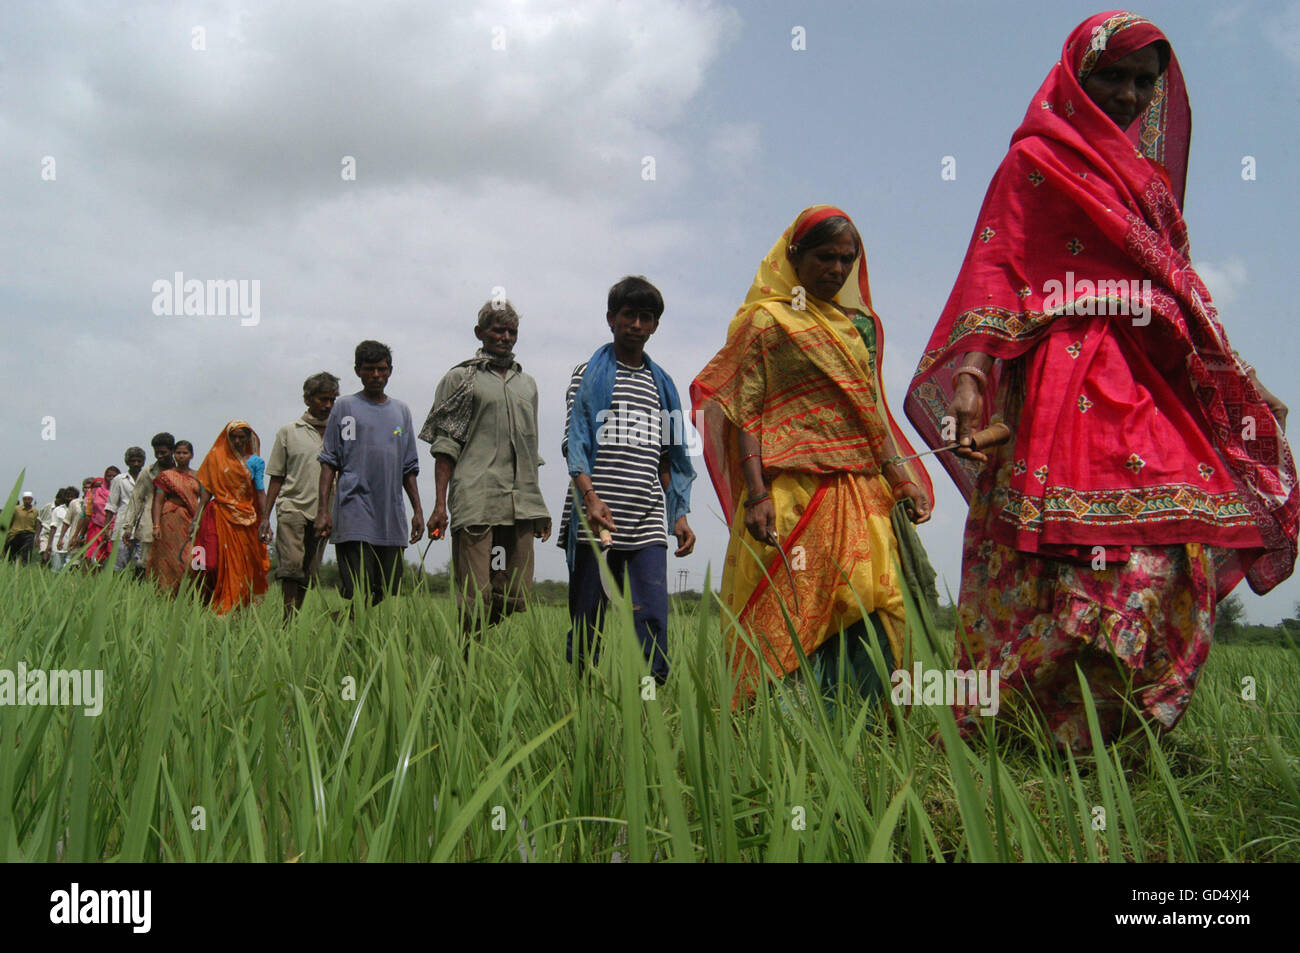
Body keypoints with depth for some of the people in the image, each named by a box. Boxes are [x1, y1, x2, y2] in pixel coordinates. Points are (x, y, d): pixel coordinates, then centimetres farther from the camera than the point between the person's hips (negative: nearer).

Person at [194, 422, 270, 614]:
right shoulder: (216, 457, 9)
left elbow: (260, 492, 5)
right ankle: (220, 610, -6)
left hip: (246, 519, 1)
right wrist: (196, 520, 2)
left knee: (246, 566, -3)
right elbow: (206, 491, 8)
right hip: (221, 518, -1)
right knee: (222, 564, -10)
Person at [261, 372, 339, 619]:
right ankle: (288, 619, -13)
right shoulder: (289, 432, 9)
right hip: (293, 506, -2)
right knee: (291, 564, -16)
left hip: (323, 512, 2)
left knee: (309, 573, 3)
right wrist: (266, 515, 4)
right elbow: (277, 477, 10)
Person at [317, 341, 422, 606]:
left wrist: (417, 509, 12)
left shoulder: (401, 411, 18)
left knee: (389, 594, 2)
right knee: (357, 594, -12)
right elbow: (329, 462, 3)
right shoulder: (345, 407, 7)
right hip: (354, 515, -4)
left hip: (392, 519, 4)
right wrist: (322, 510, -6)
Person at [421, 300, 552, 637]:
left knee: (516, 596, 1)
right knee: (475, 597, -9)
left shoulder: (527, 384, 23)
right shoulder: (461, 377, 7)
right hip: (476, 500, -5)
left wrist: (539, 507, 21)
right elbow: (445, 445, 1)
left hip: (521, 505, 5)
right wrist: (440, 503, -7)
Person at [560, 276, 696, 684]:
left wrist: (680, 514, 11)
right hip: (595, 524, -2)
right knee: (589, 623, 2)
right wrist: (589, 494, -18)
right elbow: (574, 441, -2)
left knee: (653, 620, -8)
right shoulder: (589, 374, 9)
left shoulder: (662, 385, 20)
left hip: (648, 526, 3)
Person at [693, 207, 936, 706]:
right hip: (793, 492, -6)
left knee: (871, 612, -1)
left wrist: (901, 479, 12)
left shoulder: (858, 324, 21)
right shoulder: (765, 321, 2)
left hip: (863, 495, 6)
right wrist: (756, 495, -16)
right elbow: (744, 410, -5)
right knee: (792, 623, -8)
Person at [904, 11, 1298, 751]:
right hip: (1063, 376, -7)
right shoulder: (1035, 161, 8)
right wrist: (971, 372, -19)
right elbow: (994, 268, -4)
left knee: (1173, 536, -7)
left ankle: (1129, 727, -2)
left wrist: (1228, 384, 22)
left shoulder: (1150, 175, 28)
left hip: (1148, 383, 7)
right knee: (1068, 548, -18)